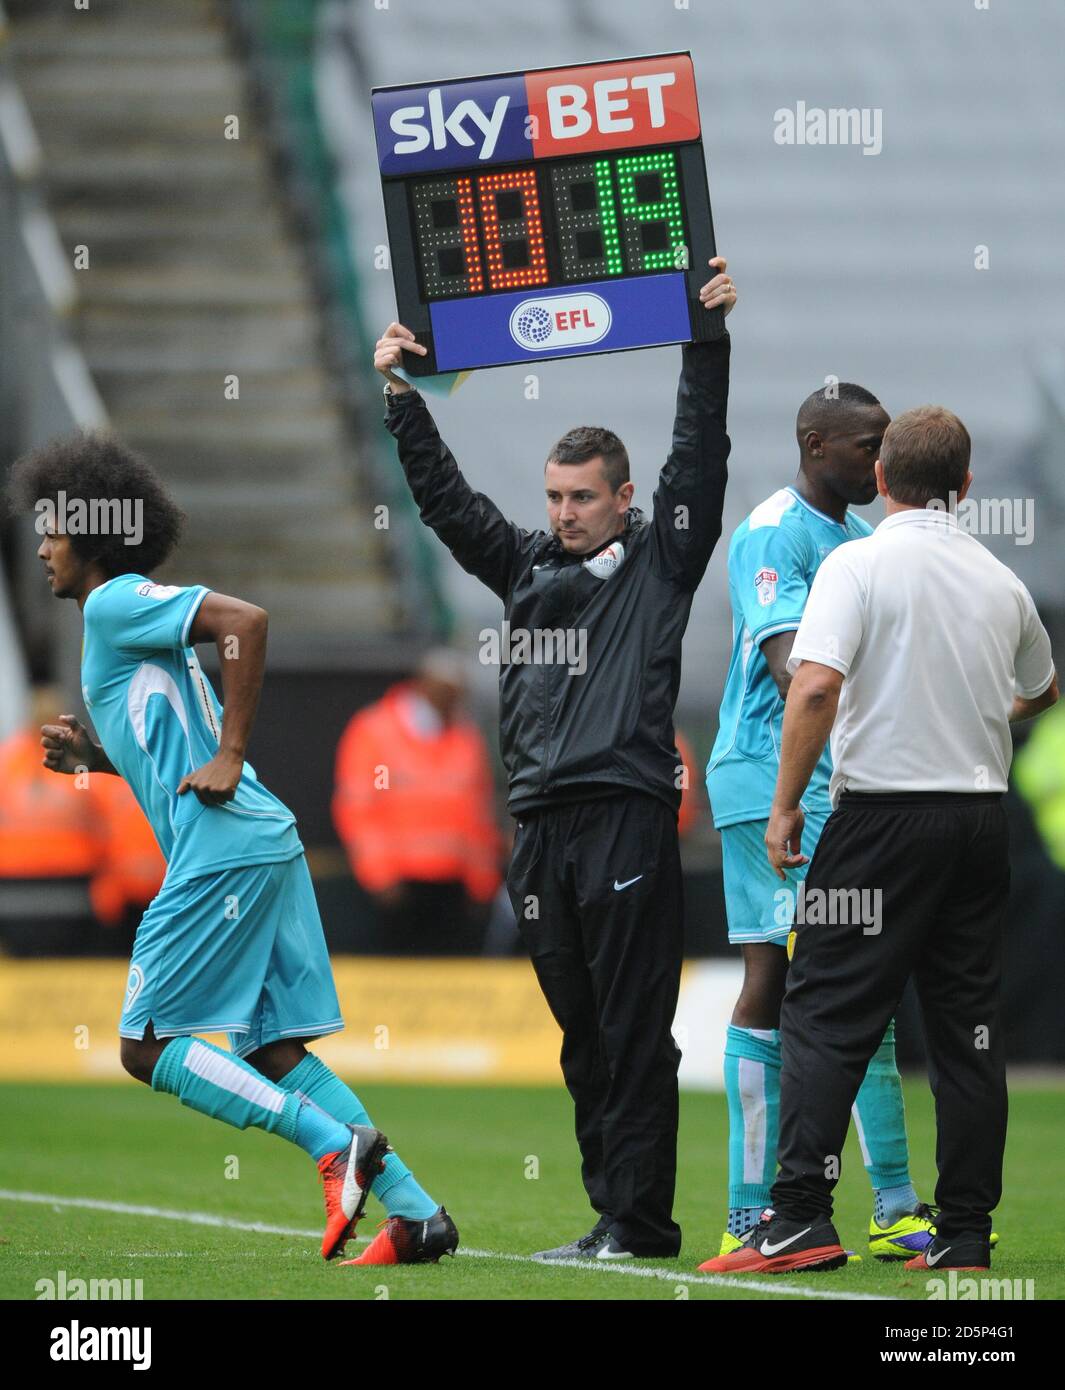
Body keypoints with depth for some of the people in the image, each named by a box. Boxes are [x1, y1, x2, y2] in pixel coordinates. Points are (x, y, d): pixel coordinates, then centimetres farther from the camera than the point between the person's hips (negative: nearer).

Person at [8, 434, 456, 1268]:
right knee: (272, 1051, 8)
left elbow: (245, 620, -19)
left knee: (147, 1045, -5)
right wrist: (96, 758, 19)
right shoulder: (128, 619, 24)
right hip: (265, 845, 10)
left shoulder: (118, 603, -4)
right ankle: (415, 1211, 1)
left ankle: (334, 1141, -16)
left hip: (223, 849, -10)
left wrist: (229, 758, -19)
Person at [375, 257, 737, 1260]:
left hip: (628, 817, -6)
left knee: (635, 1032, -6)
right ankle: (609, 1216, 12)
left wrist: (707, 344, -7)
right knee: (584, 1035, 8)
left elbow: (699, 458, -2)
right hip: (540, 827, 6)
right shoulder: (526, 567, 18)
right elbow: (445, 497, 22)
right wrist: (400, 391, 20)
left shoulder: (659, 563, 6)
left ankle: (639, 1222, -7)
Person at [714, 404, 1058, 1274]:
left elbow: (816, 686, -19)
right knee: (969, 1029, 8)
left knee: (826, 1016, -3)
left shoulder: (859, 564, -7)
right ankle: (966, 1231, 7)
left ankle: (802, 1218, -12)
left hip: (886, 812, -5)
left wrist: (786, 805, -11)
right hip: (981, 811, 5)